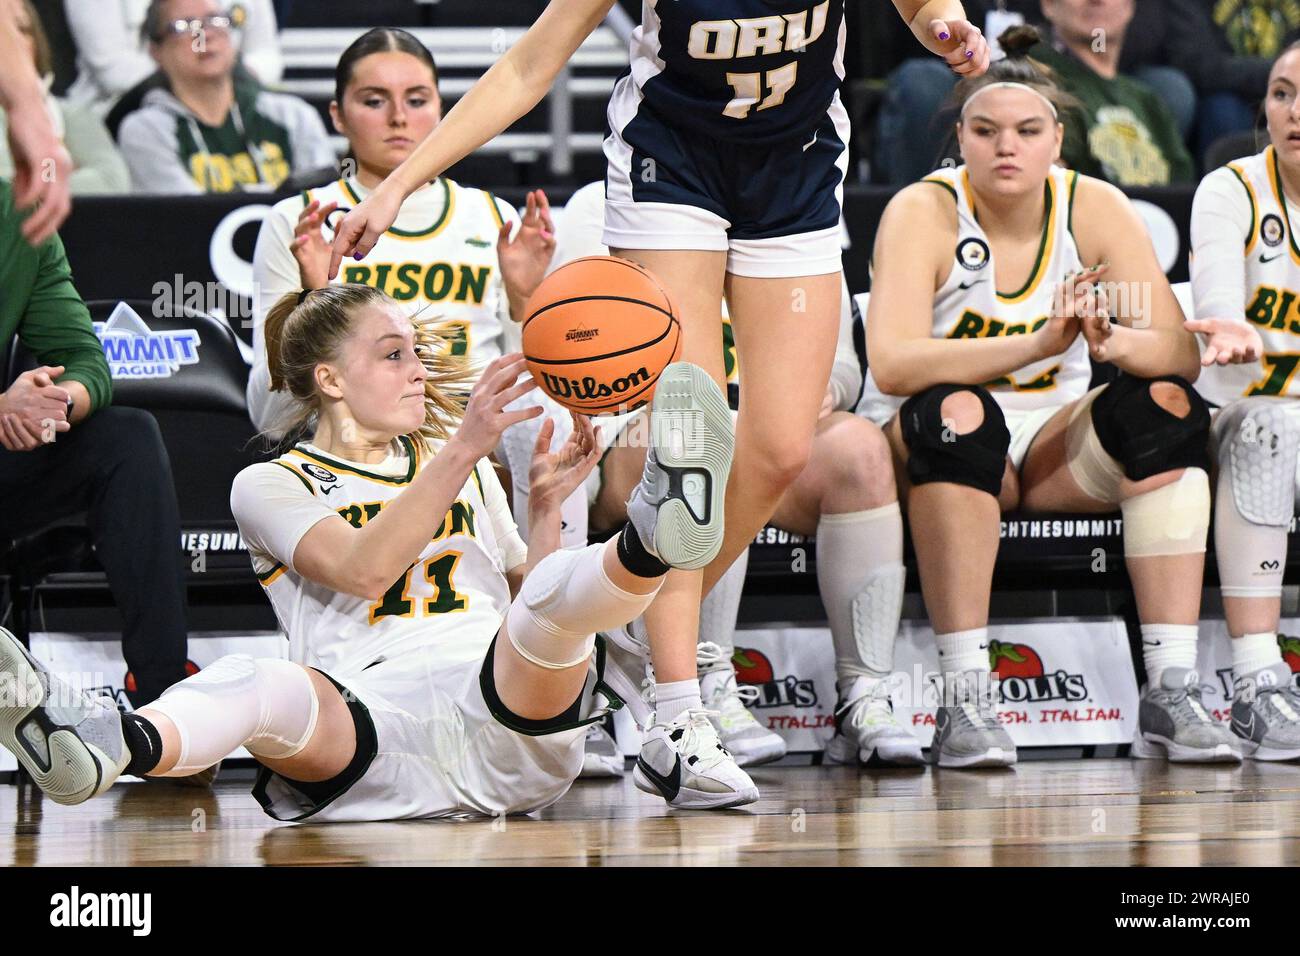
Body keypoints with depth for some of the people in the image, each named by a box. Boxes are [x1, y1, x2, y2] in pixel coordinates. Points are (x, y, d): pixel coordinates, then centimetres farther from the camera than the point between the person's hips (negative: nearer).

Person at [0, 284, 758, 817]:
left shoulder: (463, 470, 31)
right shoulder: (271, 486, 16)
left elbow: (527, 601, 30)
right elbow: (362, 570, -5)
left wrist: (547, 505, 14)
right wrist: (463, 450, -12)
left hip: (500, 717, 3)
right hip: (368, 722, -3)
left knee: (554, 593, -29)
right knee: (267, 687, -39)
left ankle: (656, 536, -67)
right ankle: (111, 747, -73)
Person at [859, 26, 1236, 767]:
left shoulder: (1095, 210, -4)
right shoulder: (925, 211, -14)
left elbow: (1182, 351, -11)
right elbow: (891, 365, -29)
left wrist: (1110, 342, -34)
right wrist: (1036, 344, -39)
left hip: (1053, 450, 4)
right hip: (934, 453, -4)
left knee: (1169, 405, -22)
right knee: (957, 412, -36)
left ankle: (1172, 692, -29)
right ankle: (965, 698, -36)